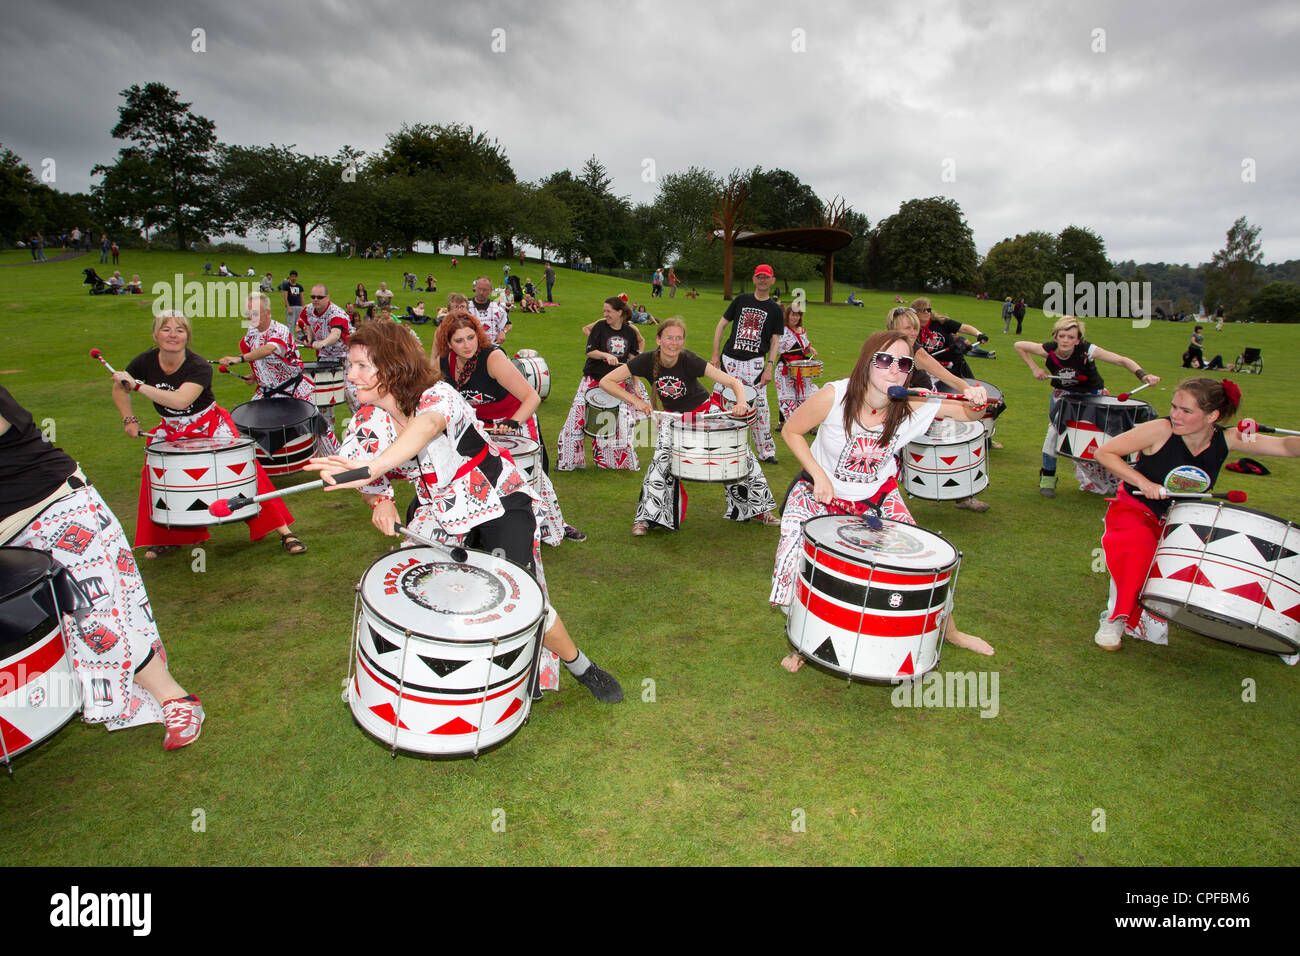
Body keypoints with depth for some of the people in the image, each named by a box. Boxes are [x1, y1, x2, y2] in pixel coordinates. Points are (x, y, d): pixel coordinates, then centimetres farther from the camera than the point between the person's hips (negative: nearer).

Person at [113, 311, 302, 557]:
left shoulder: (199, 367, -24)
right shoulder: (146, 362, -10)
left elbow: (180, 400, -41)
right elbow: (120, 389, 8)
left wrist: (137, 385, -39)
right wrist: (130, 420, -4)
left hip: (211, 426, -4)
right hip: (172, 430, 4)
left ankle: (284, 531, -7)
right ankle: (167, 539, 13)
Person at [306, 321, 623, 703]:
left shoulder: (437, 395, -25)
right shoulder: (369, 422, -6)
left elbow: (426, 427, -49)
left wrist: (369, 468, -67)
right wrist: (379, 501, -16)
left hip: (500, 502, -6)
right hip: (441, 512, 6)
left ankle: (581, 667, 9)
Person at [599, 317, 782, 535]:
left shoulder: (689, 360, -27)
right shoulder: (647, 361, -22)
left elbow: (733, 382, -28)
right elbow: (606, 381, -22)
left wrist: (741, 402, -48)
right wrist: (635, 401, -31)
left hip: (705, 410, 0)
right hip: (674, 417, 0)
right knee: (663, 459, -21)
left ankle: (756, 508, 19)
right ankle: (646, 517, -4)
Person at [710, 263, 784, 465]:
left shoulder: (775, 310, 8)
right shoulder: (741, 300, 9)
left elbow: (775, 341, 6)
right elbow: (721, 325, 10)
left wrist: (770, 367, -7)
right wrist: (716, 355, 2)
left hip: (755, 363, -1)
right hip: (730, 360, 1)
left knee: (760, 407, -2)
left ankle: (766, 452, 9)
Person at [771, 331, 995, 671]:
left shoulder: (915, 404, -21)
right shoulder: (834, 395, -28)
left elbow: (966, 413, -7)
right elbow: (791, 431, -14)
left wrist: (977, 402, -31)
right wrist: (819, 476, -22)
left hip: (878, 496, 2)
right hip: (821, 491, -2)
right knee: (796, 560, -15)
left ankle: (950, 631, 37)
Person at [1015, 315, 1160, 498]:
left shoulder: (1087, 351, -31)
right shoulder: (1048, 350, -24)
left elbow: (1122, 361, -32)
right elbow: (1019, 346, -10)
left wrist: (1143, 375, -47)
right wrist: (1034, 368, -16)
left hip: (1091, 394, 0)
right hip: (1063, 393, 1)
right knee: (1055, 428, -17)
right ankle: (1047, 478, -5)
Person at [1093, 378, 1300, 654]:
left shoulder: (1228, 439, -10)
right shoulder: (1160, 430, -22)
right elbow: (1104, 452, -17)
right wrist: (1143, 482, -24)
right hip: (1136, 510, -4)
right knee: (1139, 549, -34)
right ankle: (1117, 619, -14)